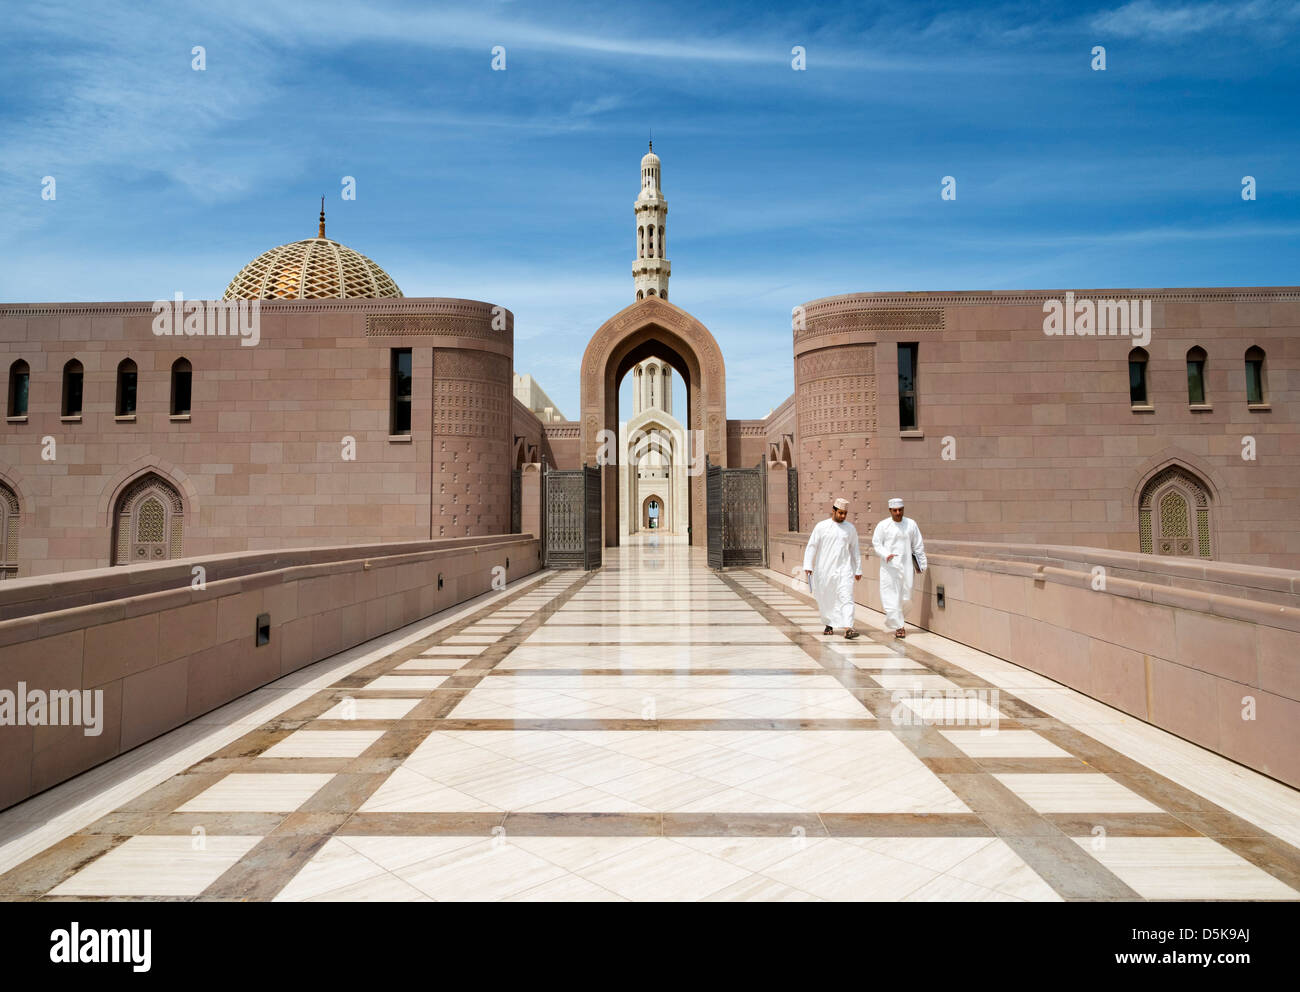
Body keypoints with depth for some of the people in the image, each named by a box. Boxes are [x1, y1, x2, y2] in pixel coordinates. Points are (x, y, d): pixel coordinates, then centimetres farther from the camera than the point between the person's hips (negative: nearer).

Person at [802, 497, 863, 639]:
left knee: (846, 597, -12)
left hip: (844, 569, 1)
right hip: (824, 569, -1)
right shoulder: (821, 527, -1)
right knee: (826, 599, 9)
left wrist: (858, 570, 16)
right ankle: (829, 625, 28)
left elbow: (855, 550, 15)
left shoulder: (851, 528, 7)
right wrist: (808, 566, -10)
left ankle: (848, 628, -19)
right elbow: (811, 546, -2)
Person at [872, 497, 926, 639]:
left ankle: (891, 619, 29)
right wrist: (886, 555, -19)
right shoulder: (883, 525, -2)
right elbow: (876, 543, -2)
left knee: (905, 596, 4)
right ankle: (898, 626, 1)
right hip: (889, 566, -2)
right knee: (891, 596, -6)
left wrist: (921, 564, 10)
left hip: (906, 565, 2)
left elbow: (918, 545, 11)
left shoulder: (911, 524, 5)